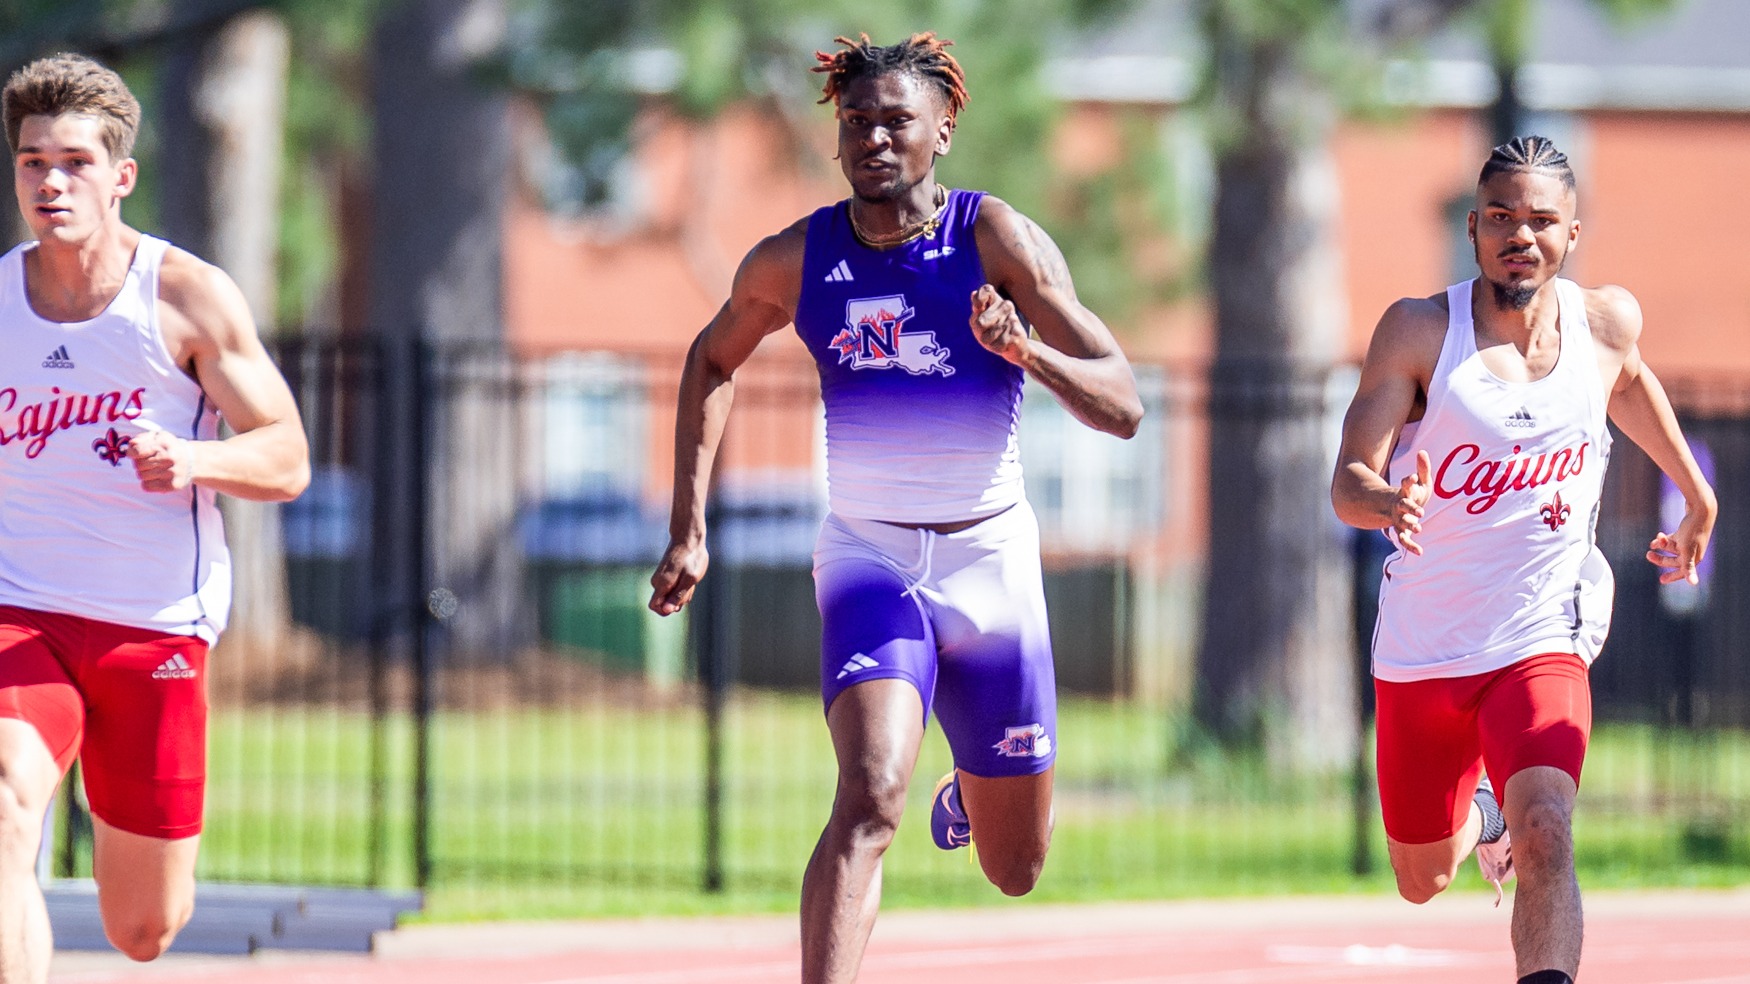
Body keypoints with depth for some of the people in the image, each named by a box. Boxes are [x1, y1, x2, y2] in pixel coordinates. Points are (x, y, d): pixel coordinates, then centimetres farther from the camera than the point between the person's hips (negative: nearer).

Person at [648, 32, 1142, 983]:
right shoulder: (793, 260, -4)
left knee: (1014, 869, 13)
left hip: (989, 558, 1)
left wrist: (1024, 349, -32)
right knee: (868, 804, -27)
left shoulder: (998, 241, -11)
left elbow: (1122, 409, -13)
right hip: (867, 555, -1)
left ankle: (970, 793, 51)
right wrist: (688, 530, 11)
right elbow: (712, 362, 17)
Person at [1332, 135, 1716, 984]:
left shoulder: (1608, 323, -4)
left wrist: (1698, 499, 30)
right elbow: (1348, 481, -18)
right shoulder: (1418, 332, -12)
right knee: (1423, 882, 18)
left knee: (1545, 834, -28)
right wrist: (1386, 502, -41)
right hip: (1421, 650, 1)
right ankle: (1479, 815, 53)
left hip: (1541, 643, 0)